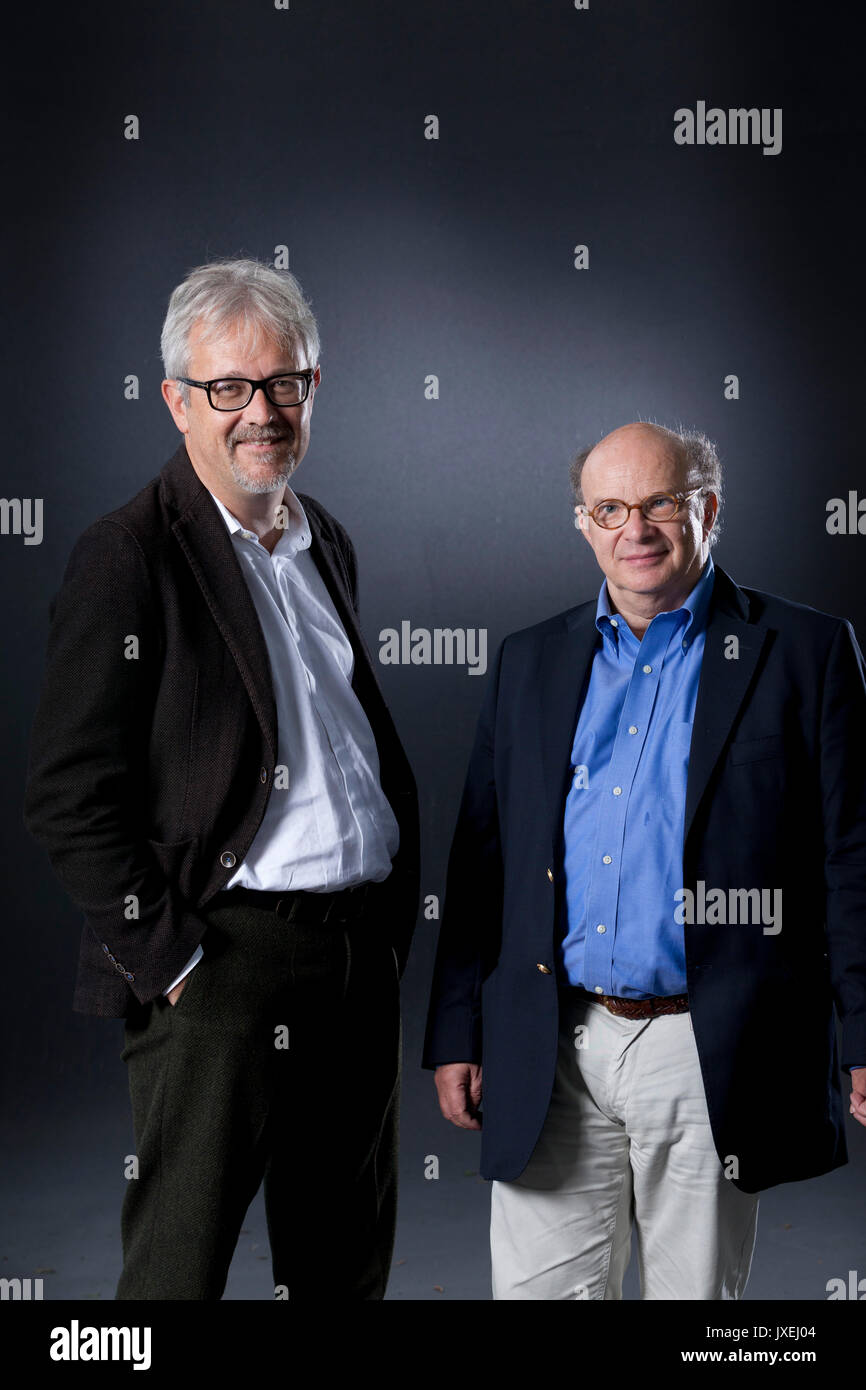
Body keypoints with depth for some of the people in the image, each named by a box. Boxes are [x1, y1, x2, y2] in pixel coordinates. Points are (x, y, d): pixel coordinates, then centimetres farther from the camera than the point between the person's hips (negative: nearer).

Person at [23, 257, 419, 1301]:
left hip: (363, 955, 7)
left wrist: (394, 917, 13)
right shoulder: (128, 557, -9)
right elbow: (68, 800, -13)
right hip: (223, 959, -7)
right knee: (179, 1264, 3)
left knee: (348, 1264, 17)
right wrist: (171, 962, -14)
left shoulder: (327, 542, 14)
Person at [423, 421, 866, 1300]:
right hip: (548, 1062, 3)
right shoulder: (530, 662, 11)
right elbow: (481, 859, 12)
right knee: (535, 1288, 7)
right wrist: (456, 1034, 8)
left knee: (696, 1291, 9)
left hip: (708, 1060, -3)